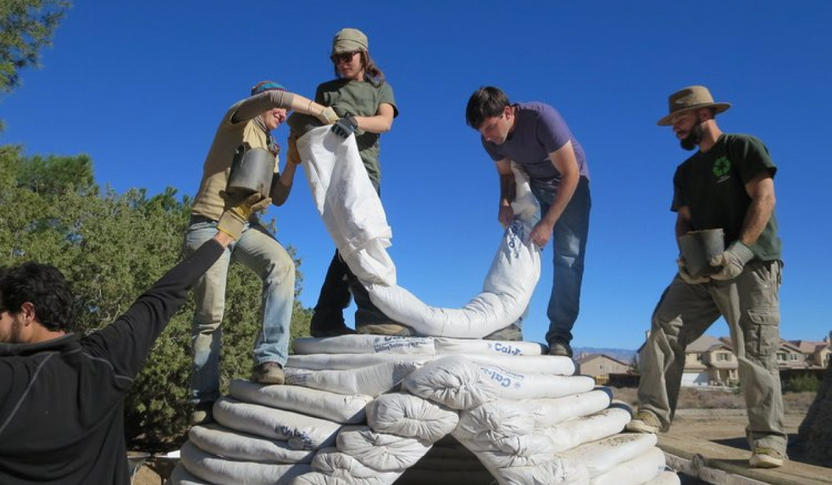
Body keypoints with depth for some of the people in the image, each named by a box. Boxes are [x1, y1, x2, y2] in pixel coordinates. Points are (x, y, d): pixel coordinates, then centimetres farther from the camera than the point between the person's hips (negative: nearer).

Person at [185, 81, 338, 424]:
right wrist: (321, 110, -18)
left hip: (246, 225, 5)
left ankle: (269, 360, -34)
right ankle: (204, 400, 4)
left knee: (281, 265, -28)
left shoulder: (269, 149, 22)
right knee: (210, 315, -6)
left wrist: (292, 164, 3)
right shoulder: (239, 120, 4)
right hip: (209, 225, -5)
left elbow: (277, 198, 15)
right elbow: (271, 96, -17)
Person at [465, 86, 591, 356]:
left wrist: (548, 223, -29)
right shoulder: (491, 140, -15)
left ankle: (559, 335, -15)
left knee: (569, 257, -15)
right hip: (531, 183, 5)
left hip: (569, 183, -5)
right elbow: (506, 174, 3)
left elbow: (571, 174, -28)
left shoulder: (542, 117, -32)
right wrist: (505, 203, -19)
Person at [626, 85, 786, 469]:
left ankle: (767, 440, -2)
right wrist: (686, 257, -5)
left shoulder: (743, 148, 1)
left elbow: (764, 199, -10)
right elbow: (684, 220, 15)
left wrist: (738, 251, -21)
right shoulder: (686, 171, 20)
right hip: (703, 270, 6)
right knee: (664, 329, -9)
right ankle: (653, 413, -7)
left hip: (750, 266, -6)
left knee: (754, 352, -10)